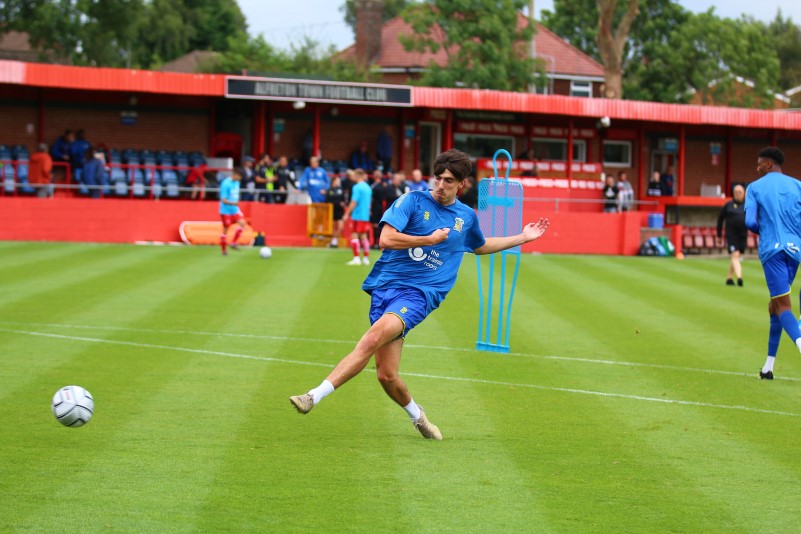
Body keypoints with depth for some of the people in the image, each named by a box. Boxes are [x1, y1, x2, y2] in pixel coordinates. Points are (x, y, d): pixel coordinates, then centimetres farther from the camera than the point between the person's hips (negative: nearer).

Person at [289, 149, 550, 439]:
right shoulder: (414, 200, 3)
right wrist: (430, 239, -4)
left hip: (418, 293, 0)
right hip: (386, 285, 0)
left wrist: (522, 238, 38)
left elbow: (480, 246, 39)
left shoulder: (467, 216, 15)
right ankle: (417, 415, 24)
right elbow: (386, 239, -9)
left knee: (373, 338, -29)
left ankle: (314, 396, -35)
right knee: (386, 375, -7)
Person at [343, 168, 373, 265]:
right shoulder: (368, 188, 11)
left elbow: (354, 202, -16)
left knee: (354, 236, -4)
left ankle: (356, 258, -9)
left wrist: (347, 214, -11)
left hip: (356, 216, -7)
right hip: (366, 216, 7)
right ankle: (366, 258, 10)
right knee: (364, 236, 10)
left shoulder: (357, 187, -12)